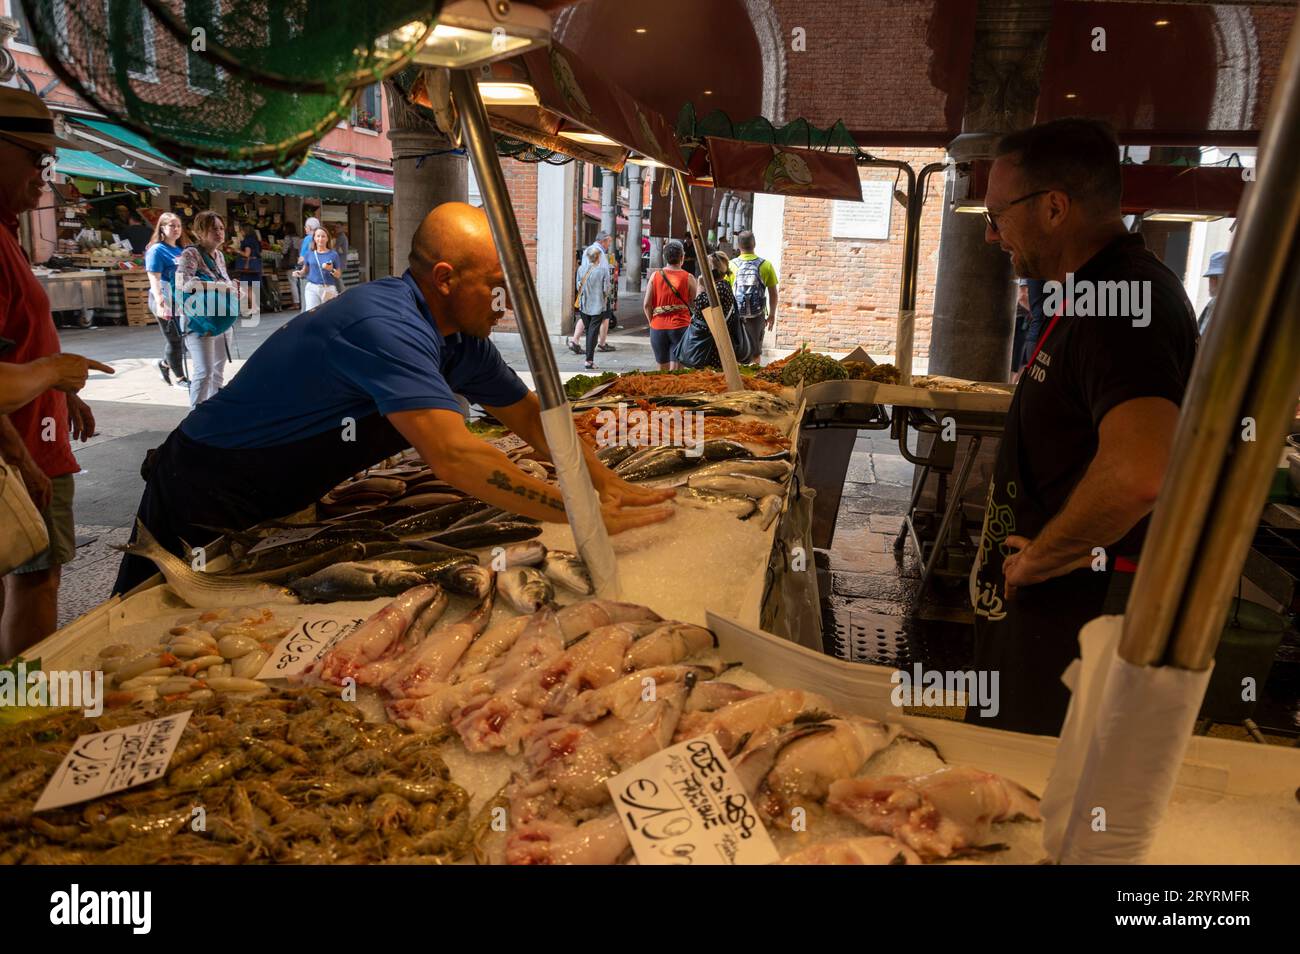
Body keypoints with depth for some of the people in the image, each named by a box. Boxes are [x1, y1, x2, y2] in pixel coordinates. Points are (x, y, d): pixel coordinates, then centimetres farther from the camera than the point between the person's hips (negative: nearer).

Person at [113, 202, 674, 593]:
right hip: (206, 497, -8)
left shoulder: (461, 337, -3)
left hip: (276, 504, 9)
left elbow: (529, 416, 4)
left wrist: (608, 484, -9)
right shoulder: (384, 327, -33)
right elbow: (453, 456, -43)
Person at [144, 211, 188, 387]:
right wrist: (160, 304, -29)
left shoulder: (180, 251, 13)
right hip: (166, 302, -7)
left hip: (183, 300, 7)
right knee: (174, 339, 2)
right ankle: (180, 378, 16)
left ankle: (165, 363, 33)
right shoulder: (156, 250, -9)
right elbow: (154, 279, -18)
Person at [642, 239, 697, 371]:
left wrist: (652, 321, 13)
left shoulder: (655, 276, 1)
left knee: (663, 368, 16)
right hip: (680, 327, -3)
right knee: (675, 368, -2)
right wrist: (699, 284, 14)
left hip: (658, 327, 3)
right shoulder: (688, 278, -5)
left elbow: (646, 304, -1)